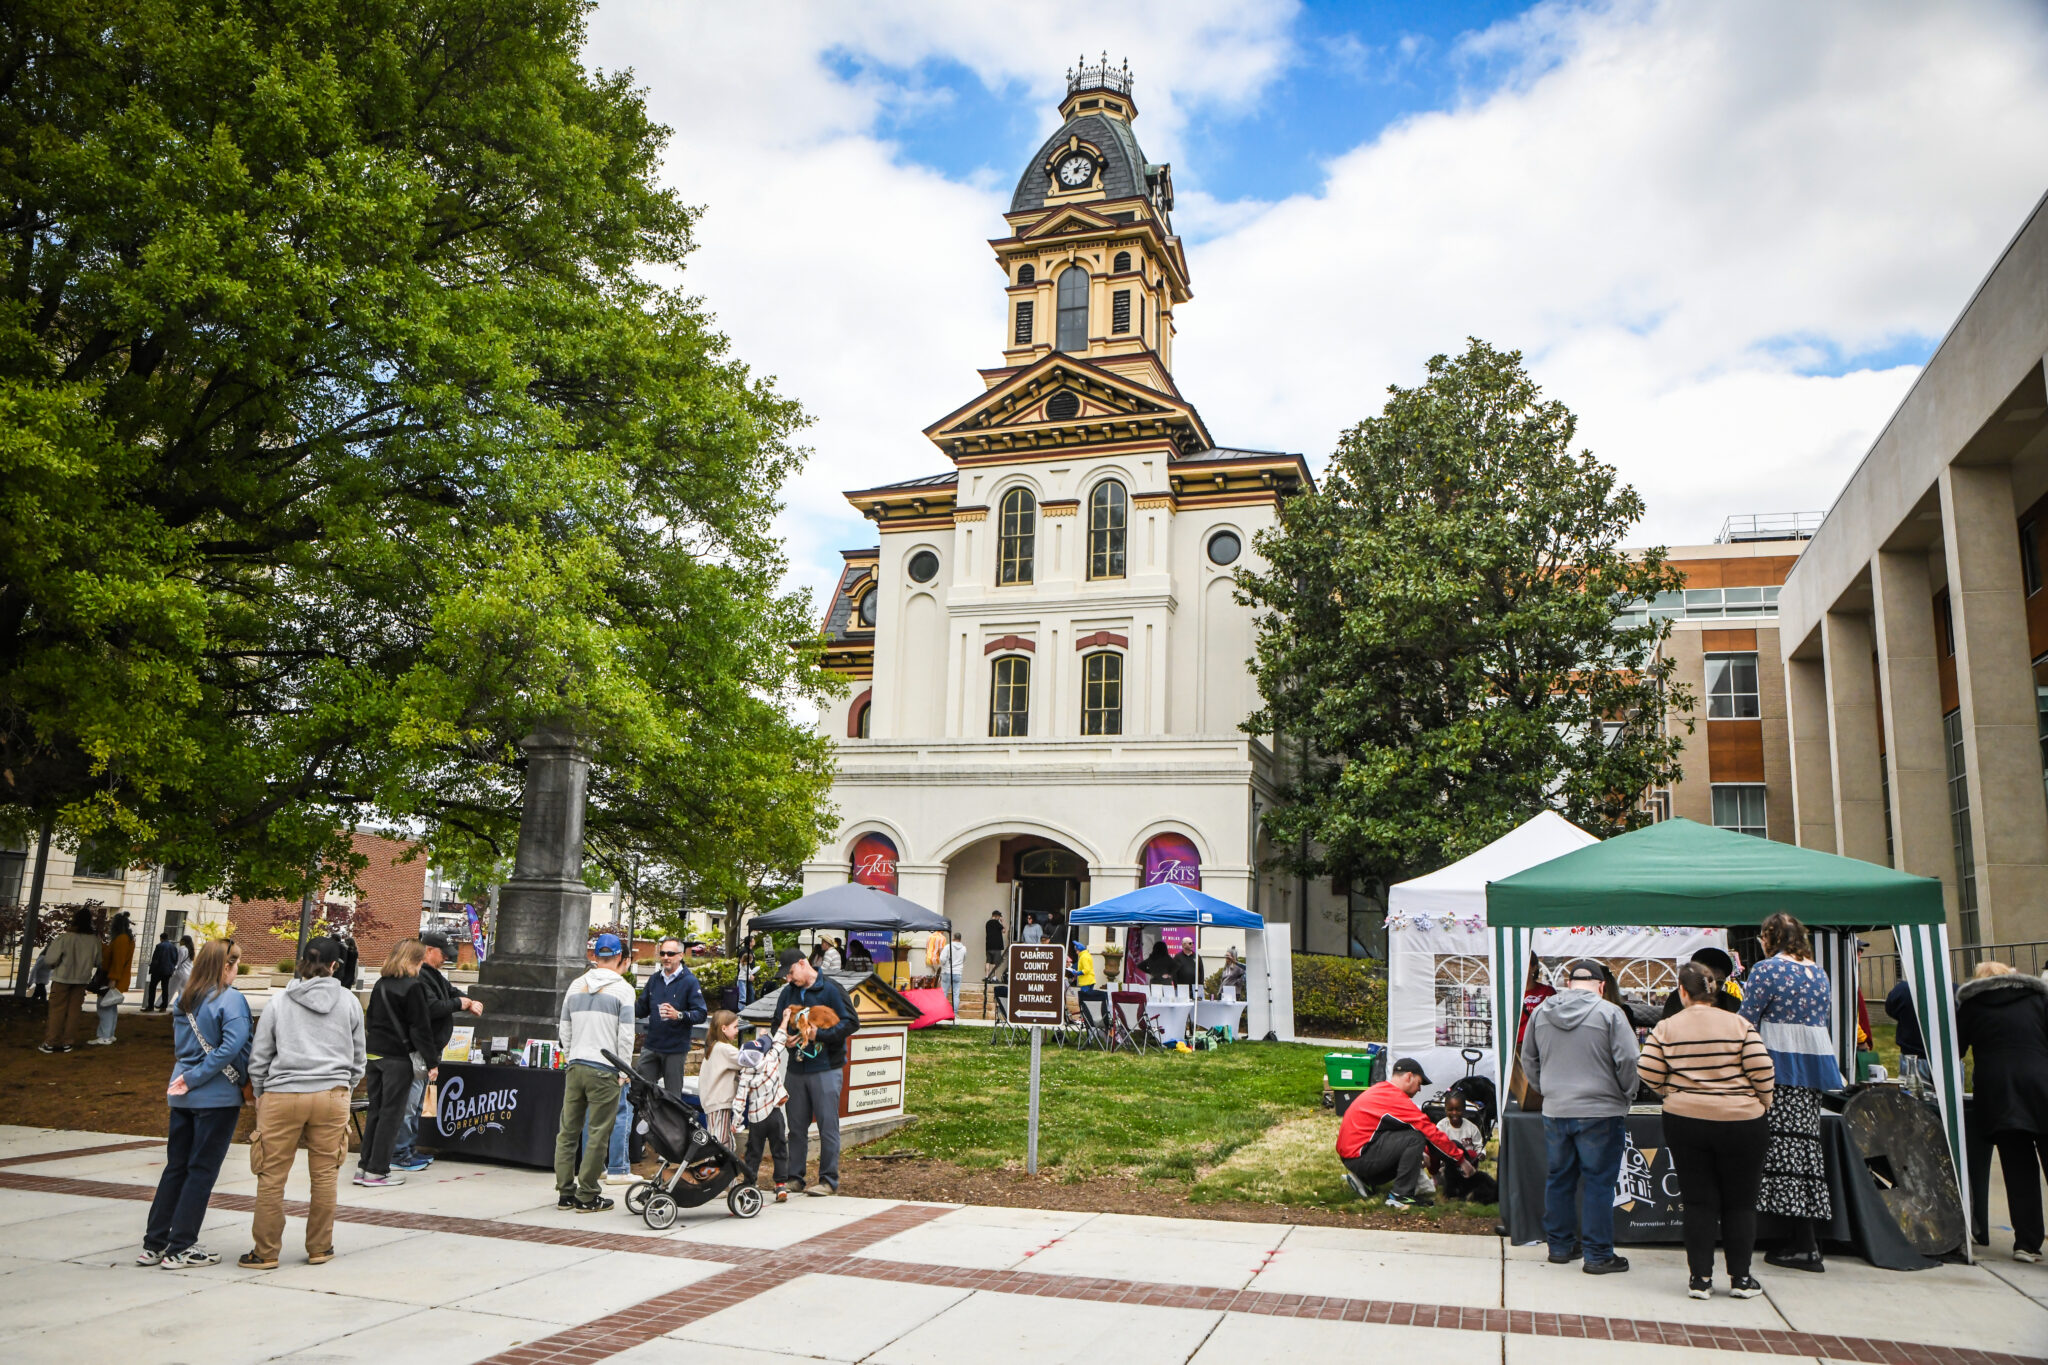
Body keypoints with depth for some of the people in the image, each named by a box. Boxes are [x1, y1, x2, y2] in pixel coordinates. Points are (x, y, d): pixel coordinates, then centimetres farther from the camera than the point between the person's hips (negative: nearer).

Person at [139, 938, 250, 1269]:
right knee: (202, 1170, 2)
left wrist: (189, 1077, 10)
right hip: (217, 1096, -7)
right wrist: (195, 1078, -14)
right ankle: (181, 1248, 7)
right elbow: (233, 1047, -23)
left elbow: (178, 1045, 14)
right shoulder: (231, 999, -14)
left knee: (176, 1167, 15)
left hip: (182, 1096, 7)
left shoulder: (185, 999, 9)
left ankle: (154, 1244, 20)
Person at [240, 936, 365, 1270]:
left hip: (282, 1096, -1)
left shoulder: (278, 1003, 2)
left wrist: (260, 1096, 18)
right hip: (332, 1096, 1)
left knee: (272, 1177, 7)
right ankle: (320, 1248, 17)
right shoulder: (348, 1002, 5)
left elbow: (258, 1058, 6)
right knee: (325, 1175, 9)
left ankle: (265, 1252, 14)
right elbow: (359, 1056, 12)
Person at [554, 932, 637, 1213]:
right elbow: (626, 1034, -7)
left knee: (568, 1130, 11)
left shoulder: (576, 985, 11)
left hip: (575, 1067, 5)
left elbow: (564, 1029, 15)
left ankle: (565, 1192, 16)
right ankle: (586, 1196, 4)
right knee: (598, 1134, 1)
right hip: (604, 1070, -5)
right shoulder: (623, 989, -5)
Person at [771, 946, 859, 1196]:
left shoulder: (830, 990, -6)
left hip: (825, 1068, -6)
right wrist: (784, 1039, -1)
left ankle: (829, 1180, 4)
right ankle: (794, 1177, 19)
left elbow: (851, 1022, -11)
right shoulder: (788, 993, 12)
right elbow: (778, 1024, 22)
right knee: (796, 1126, 10)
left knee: (828, 1126, -3)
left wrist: (819, 1034, -18)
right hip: (797, 1069, 6)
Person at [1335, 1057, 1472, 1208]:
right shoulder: (1396, 1099, -15)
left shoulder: (1380, 1089, 15)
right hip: (1358, 1155, -10)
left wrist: (1420, 1154, 26)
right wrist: (1461, 1159, -1)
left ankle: (1363, 1179, 14)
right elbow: (1432, 1133, -10)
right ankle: (1401, 1196, -9)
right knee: (1415, 1138, -15)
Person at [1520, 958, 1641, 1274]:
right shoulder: (1609, 1013, -11)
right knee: (1599, 1183, 4)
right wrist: (1627, 1095, 4)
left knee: (1559, 1179, 15)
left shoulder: (1541, 1012, 6)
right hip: (1600, 1112, -4)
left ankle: (1560, 1245, 25)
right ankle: (1598, 1255, 9)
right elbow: (1629, 1062, -12)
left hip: (1554, 1112, 5)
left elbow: (1528, 1060, 13)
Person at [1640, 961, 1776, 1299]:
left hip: (1685, 1122, 1)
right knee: (1740, 1202, 13)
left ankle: (1700, 1278, 10)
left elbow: (1650, 1075, -6)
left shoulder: (1666, 1028, -4)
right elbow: (1762, 1072, -8)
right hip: (1741, 1122, -1)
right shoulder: (1739, 1025, -6)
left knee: (1699, 1202, 9)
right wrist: (1762, 1103, 10)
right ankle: (1740, 1278, 18)